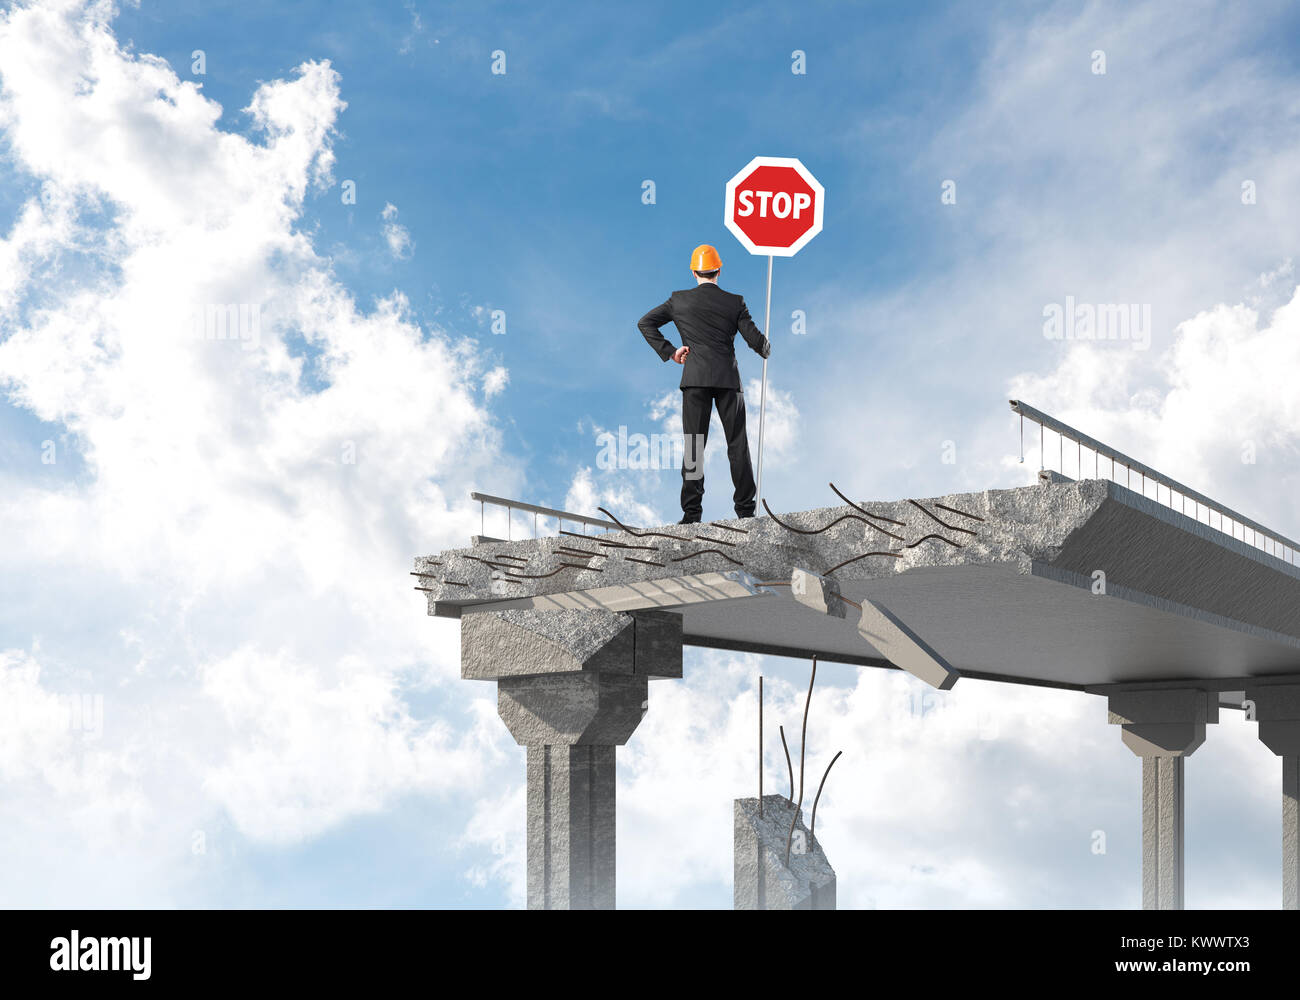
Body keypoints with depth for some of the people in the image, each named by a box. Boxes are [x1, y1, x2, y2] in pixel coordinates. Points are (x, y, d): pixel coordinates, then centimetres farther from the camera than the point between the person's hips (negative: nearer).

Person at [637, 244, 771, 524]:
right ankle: (745, 509, 5)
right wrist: (766, 348, 23)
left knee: (693, 445, 0)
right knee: (738, 445, 6)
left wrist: (668, 352, 5)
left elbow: (645, 323, 5)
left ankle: (692, 513, -7)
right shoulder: (734, 302, 3)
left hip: (695, 378, 0)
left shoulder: (679, 300, 6)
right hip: (728, 379, 0)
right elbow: (755, 340, 0)